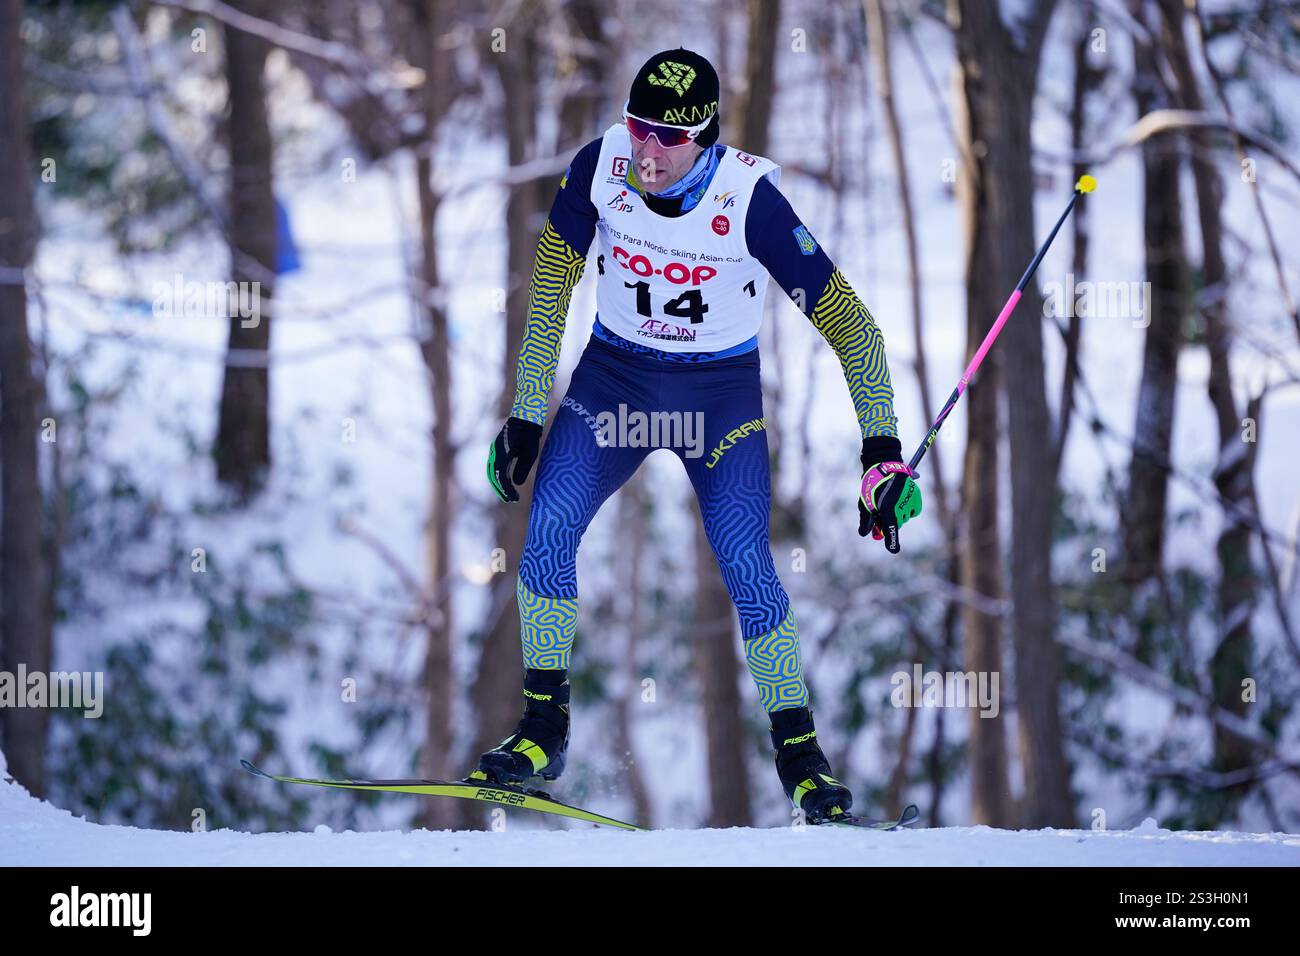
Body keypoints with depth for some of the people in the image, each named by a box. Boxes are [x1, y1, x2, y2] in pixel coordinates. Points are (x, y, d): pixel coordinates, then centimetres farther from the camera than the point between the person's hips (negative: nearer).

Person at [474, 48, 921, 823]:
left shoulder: (750, 201, -25)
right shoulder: (600, 167, -17)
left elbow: (849, 324, -19)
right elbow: (550, 287, -2)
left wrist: (883, 454, -22)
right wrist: (526, 416, -2)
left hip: (721, 391, -3)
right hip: (614, 375, 3)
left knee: (747, 568, -17)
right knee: (547, 530, -14)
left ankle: (801, 758, -2)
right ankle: (543, 734, 2)